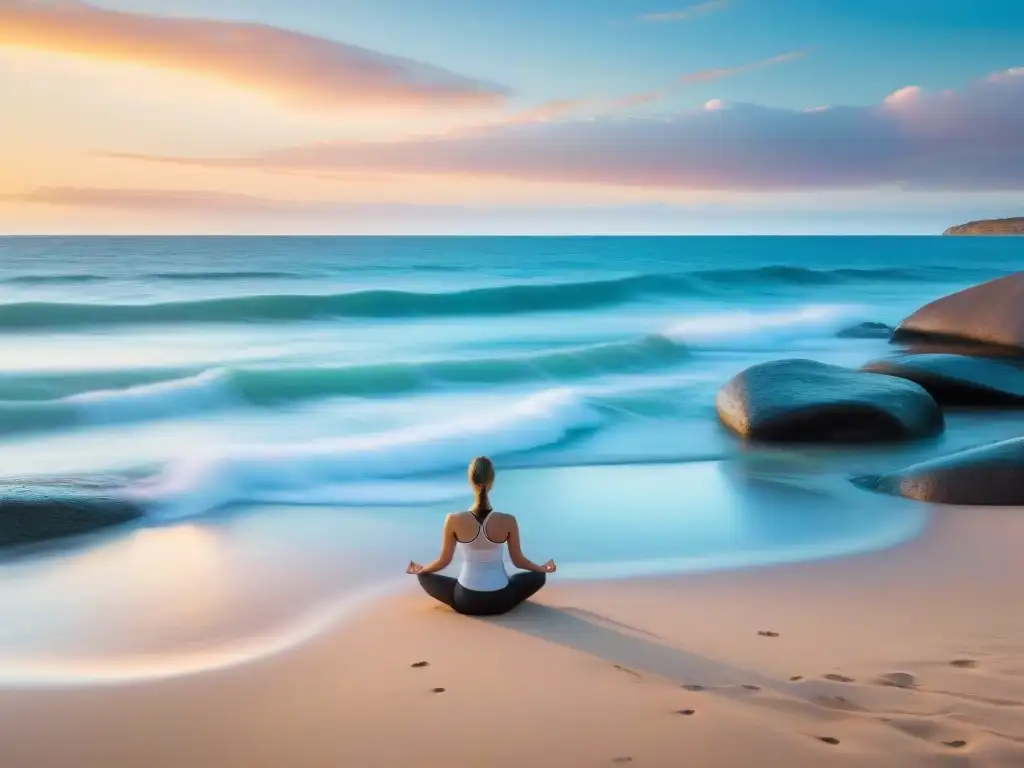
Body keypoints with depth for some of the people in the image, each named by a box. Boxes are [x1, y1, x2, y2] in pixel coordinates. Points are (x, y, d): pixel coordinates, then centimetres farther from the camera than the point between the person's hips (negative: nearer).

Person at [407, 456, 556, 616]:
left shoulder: (454, 520, -16)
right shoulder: (508, 521, -15)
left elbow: (444, 561, -2)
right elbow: (518, 561, 0)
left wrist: (420, 570, 20)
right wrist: (543, 568, 22)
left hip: (465, 601, -1)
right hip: (501, 601, 1)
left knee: (424, 577, 25)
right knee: (539, 576, 28)